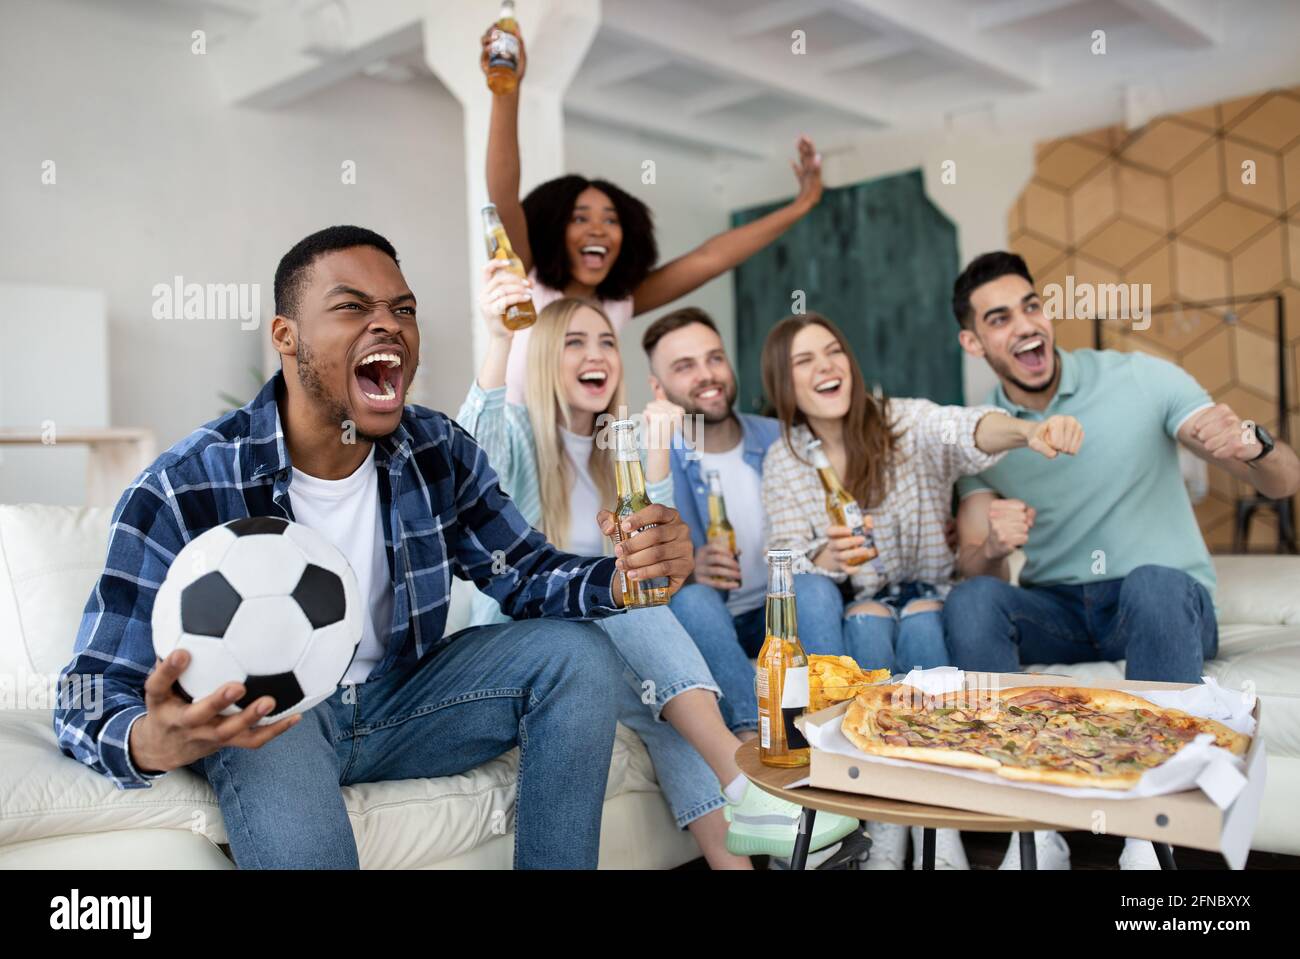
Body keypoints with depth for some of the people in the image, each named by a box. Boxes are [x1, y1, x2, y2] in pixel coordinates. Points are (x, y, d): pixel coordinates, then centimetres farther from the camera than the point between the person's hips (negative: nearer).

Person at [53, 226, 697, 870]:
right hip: (260, 721, -4)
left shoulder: (440, 453, -8)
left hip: (397, 697, 5)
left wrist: (625, 576, -25)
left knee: (579, 654, -14)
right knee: (278, 743, -40)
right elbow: (89, 702, -20)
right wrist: (154, 744, -46)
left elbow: (527, 574, -1)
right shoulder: (179, 494, -22)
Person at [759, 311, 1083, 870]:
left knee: (920, 618, -33)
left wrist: (1026, 431, -54)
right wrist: (827, 559, -32)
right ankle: (883, 826, -30)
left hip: (932, 604, -1)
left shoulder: (904, 422, -7)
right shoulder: (781, 462, -1)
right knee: (869, 618, -32)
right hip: (853, 616, 1)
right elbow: (789, 571, -7)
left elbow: (964, 431, -30)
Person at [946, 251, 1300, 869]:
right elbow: (973, 568, -2)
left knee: (1151, 583, -36)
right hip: (1055, 612, 2)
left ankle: (1148, 835, -27)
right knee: (970, 602, -28)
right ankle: (1034, 828, -23)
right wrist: (993, 545, -27)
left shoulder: (1142, 381, -4)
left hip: (1168, 605, -2)